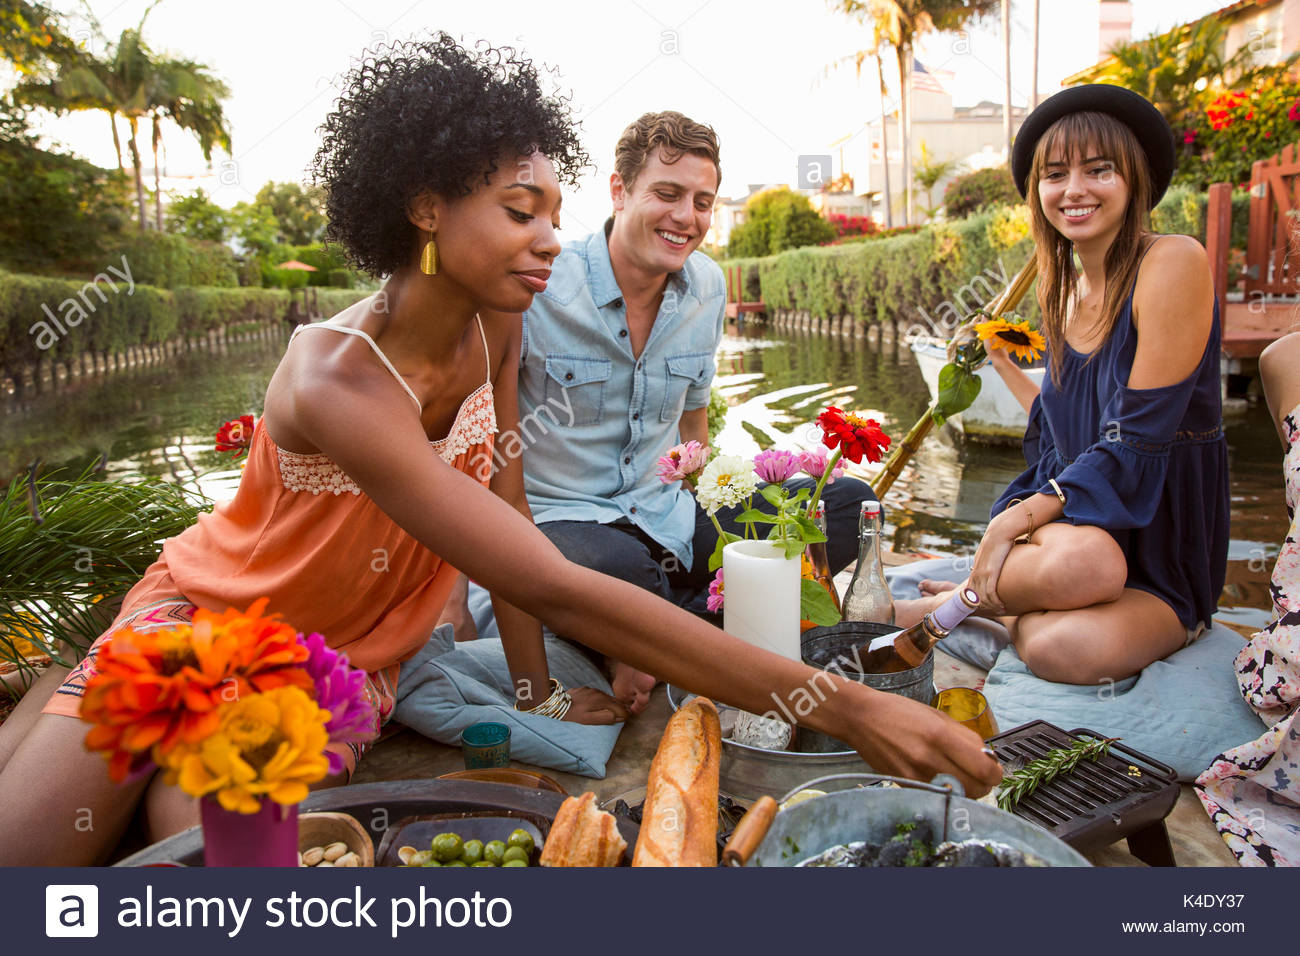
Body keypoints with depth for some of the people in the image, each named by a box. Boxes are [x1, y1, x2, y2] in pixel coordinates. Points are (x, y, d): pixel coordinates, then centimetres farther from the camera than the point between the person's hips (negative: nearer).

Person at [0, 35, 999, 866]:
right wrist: (841, 707, -41)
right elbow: (557, 589, -41)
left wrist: (535, 689, -3)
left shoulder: (494, 328, -12)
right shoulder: (336, 383, -34)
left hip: (346, 662, 5)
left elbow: (504, 508, -2)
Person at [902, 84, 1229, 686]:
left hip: (1165, 537, -4)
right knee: (1076, 560, -35)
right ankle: (987, 596, -8)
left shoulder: (1173, 264, -13)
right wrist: (998, 361, 22)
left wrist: (1019, 516, -21)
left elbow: (1139, 438, -18)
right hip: (1074, 510, 4)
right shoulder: (1062, 289, 9)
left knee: (1067, 650, -33)